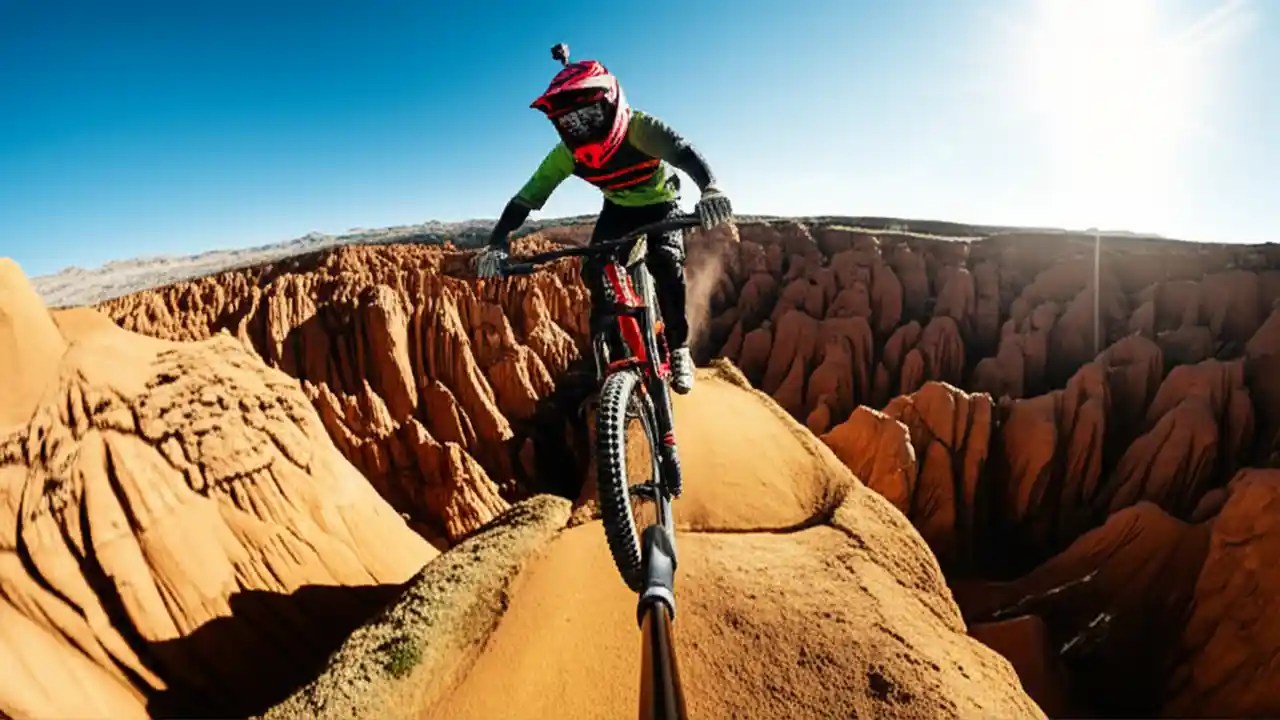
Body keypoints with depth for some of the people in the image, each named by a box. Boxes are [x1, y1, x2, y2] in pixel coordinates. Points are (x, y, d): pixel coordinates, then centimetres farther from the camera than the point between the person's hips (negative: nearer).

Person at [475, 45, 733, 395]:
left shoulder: (639, 128, -34)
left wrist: (711, 190, -70)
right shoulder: (566, 153, -23)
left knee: (665, 262, -28)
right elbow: (526, 199, -24)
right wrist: (496, 244, -39)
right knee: (594, 270, -19)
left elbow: (685, 153, -49)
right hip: (618, 208, 3)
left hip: (661, 204, -3)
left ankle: (678, 348, -11)